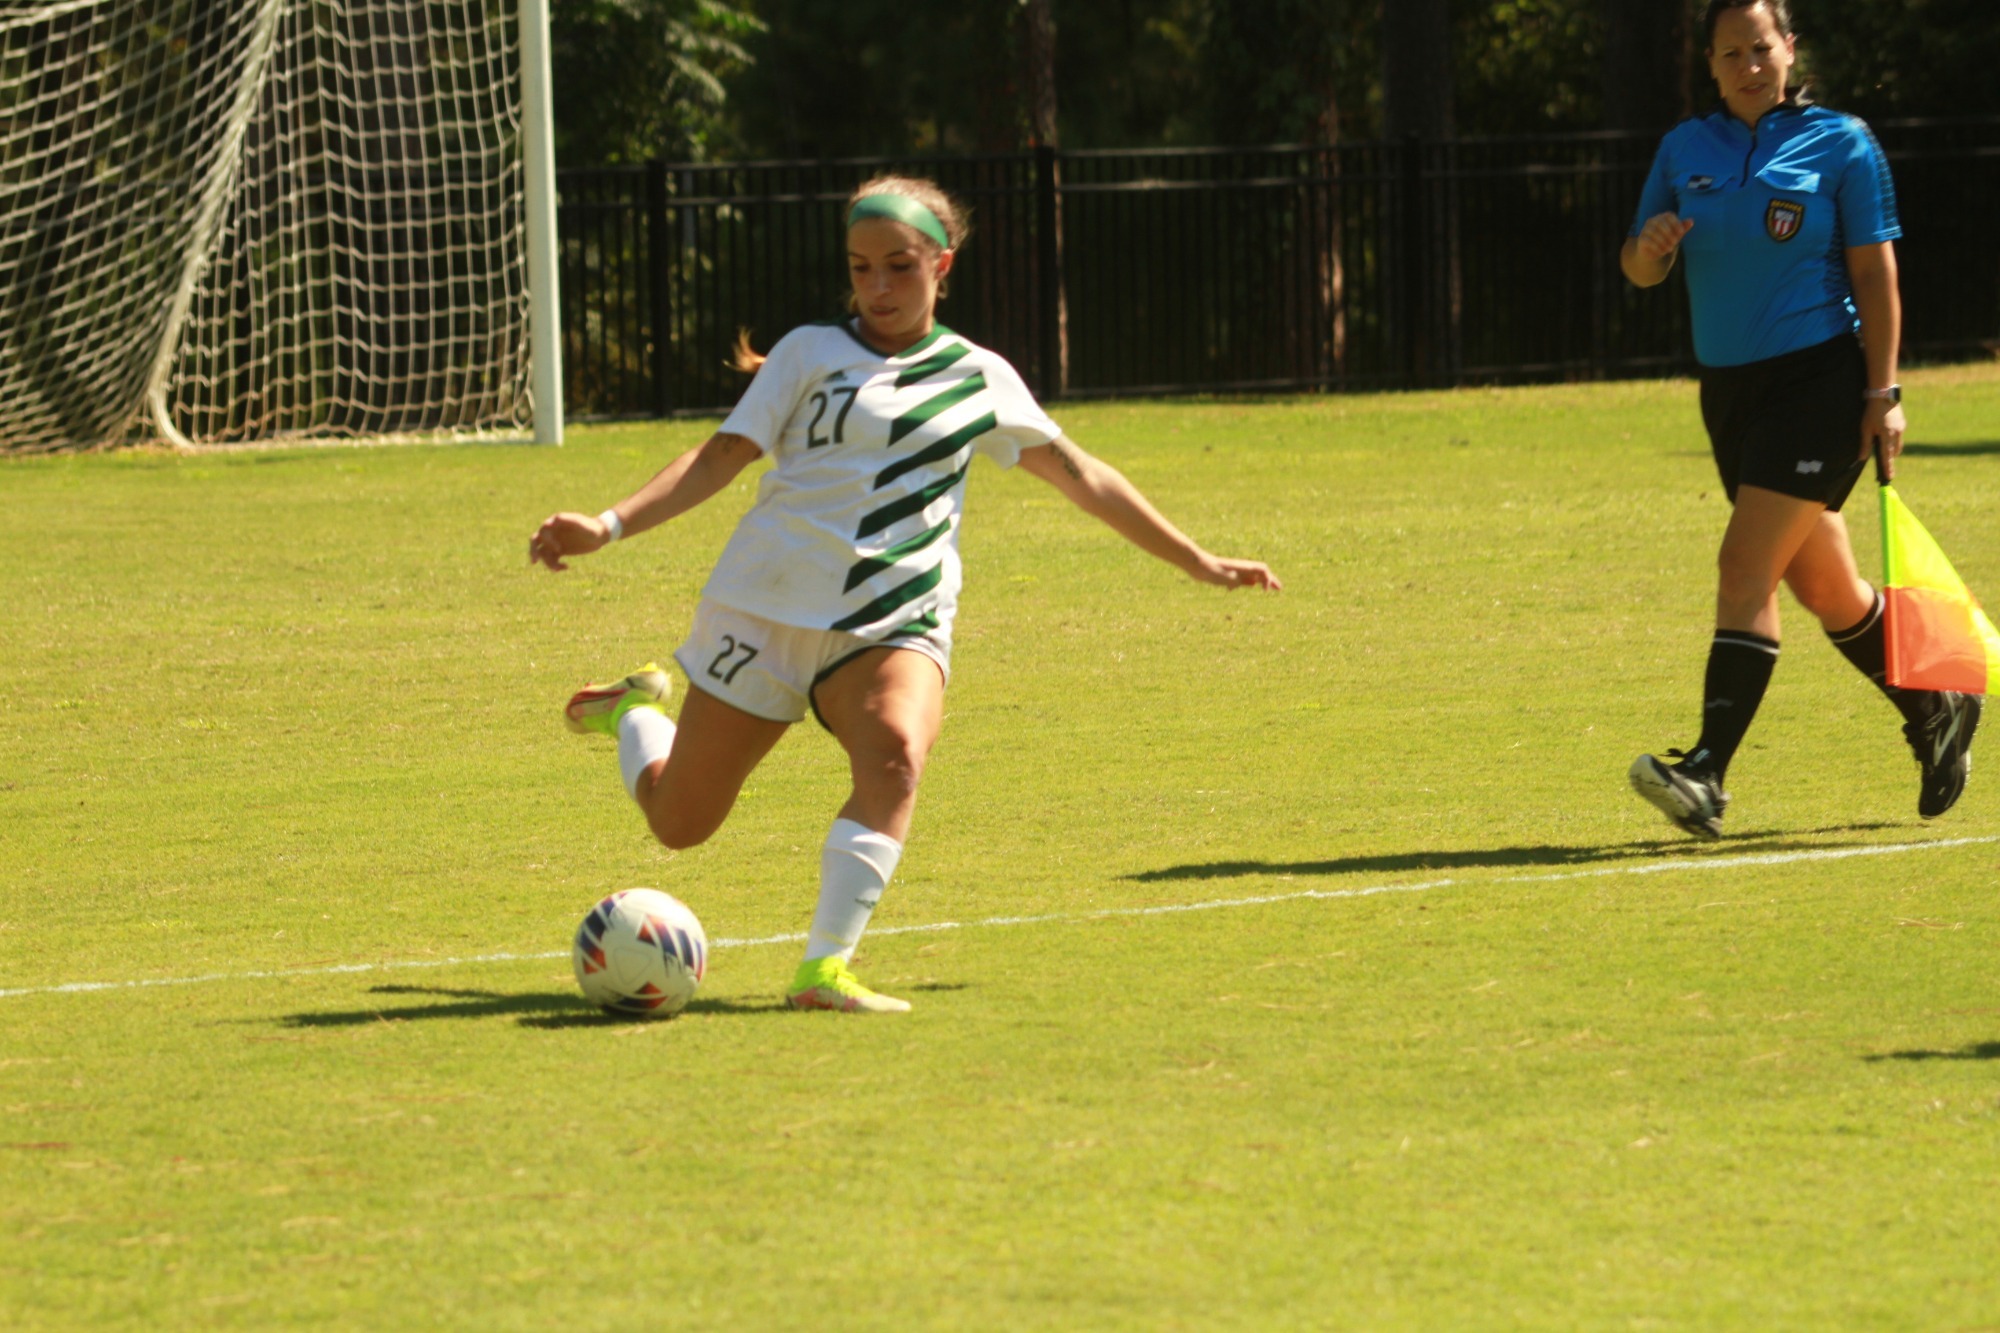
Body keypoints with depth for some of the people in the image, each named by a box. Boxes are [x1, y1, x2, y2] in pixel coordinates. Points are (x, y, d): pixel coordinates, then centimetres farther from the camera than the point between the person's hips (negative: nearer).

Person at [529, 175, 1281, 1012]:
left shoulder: (979, 379, 11)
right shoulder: (812, 353, 5)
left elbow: (1080, 476, 19)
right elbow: (725, 455, -2)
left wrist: (1197, 563, 21)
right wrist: (606, 527, -15)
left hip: (897, 621, 1)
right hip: (768, 604, -1)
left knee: (894, 755, -33)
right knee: (679, 822, 4)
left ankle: (825, 970, -34)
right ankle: (635, 712, 38)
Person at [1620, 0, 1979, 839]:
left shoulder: (1841, 144, -4)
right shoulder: (1685, 150, 9)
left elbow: (1876, 273, -5)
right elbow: (1639, 272, 10)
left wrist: (1883, 393, -11)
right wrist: (1649, 246, -14)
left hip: (1819, 381, -6)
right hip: (1730, 391, 6)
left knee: (1746, 568, -17)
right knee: (1825, 587, 13)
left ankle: (1707, 776, -23)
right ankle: (1936, 716, 34)